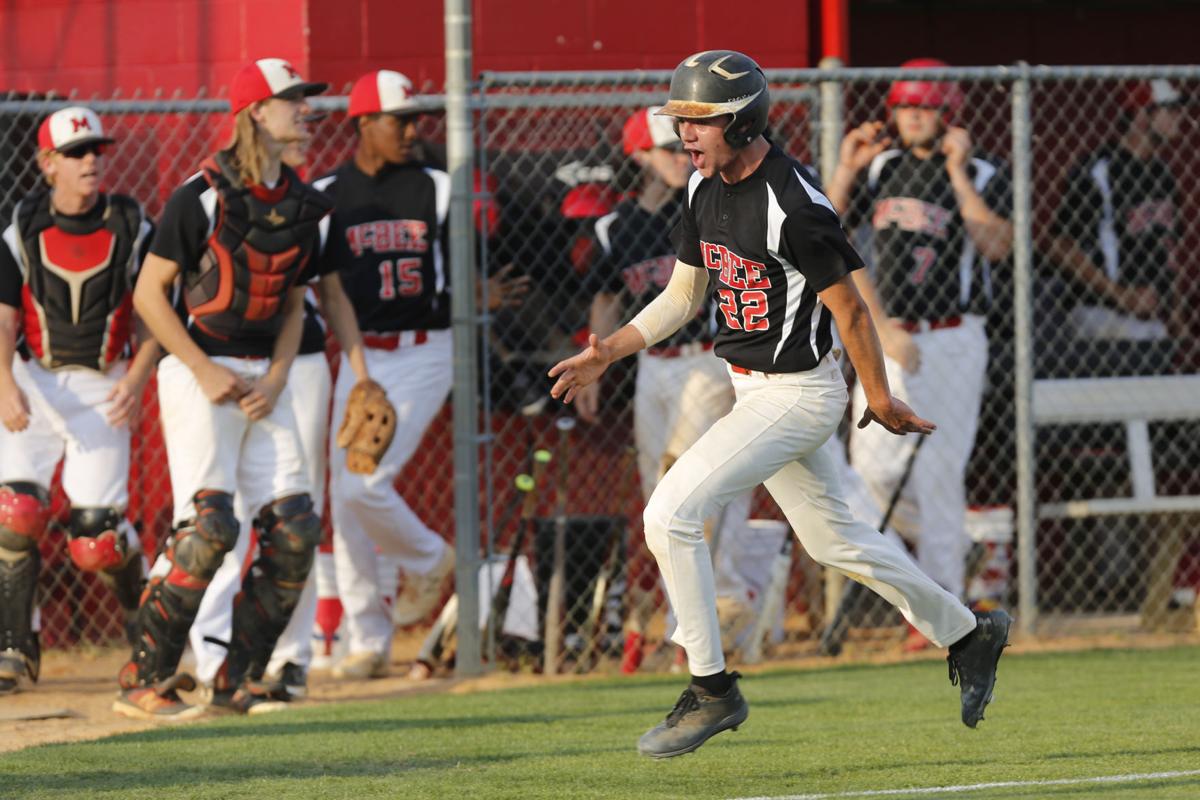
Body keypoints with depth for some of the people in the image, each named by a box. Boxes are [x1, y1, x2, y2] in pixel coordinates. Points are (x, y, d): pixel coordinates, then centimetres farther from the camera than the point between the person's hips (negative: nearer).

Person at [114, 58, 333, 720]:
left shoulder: (300, 203, 9)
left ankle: (241, 680, 8)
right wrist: (204, 371, -13)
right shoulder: (202, 195, -11)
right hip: (201, 373, -7)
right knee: (208, 527, -17)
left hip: (264, 382, 7)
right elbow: (148, 293, -8)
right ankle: (143, 683, -10)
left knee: (295, 529, -3)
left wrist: (277, 377, 0)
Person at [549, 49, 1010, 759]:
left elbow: (850, 308, -15)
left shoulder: (794, 207, -24)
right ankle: (968, 634, 35)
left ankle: (713, 690, -5)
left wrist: (881, 400, -7)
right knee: (831, 536, 19)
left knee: (671, 515, -15)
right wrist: (609, 351, 3)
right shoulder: (704, 189, 3)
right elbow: (684, 296, 14)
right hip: (751, 389, 9)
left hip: (797, 396, -9)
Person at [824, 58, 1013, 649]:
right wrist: (846, 168, -2)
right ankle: (949, 543, 26)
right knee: (876, 470, -1)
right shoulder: (881, 170, 11)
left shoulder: (981, 176, -2)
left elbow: (996, 245, -18)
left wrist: (959, 175, -19)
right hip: (887, 336, 5)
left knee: (938, 469, -7)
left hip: (951, 340, -5)